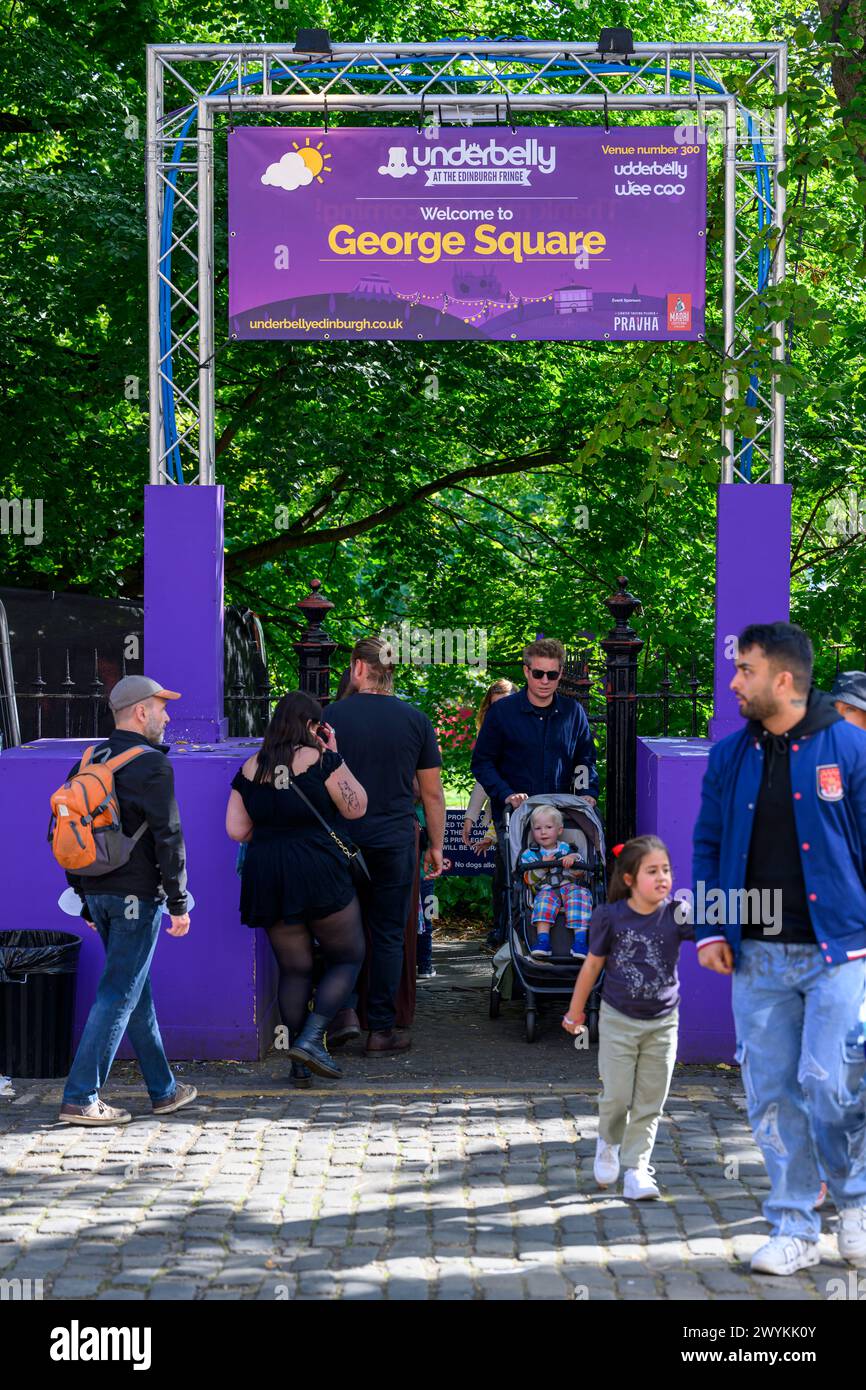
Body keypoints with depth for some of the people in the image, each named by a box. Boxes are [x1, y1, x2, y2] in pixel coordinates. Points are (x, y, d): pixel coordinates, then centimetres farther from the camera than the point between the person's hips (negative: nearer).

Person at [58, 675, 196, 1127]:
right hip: (137, 895, -8)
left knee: (138, 991, 16)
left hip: (98, 894, 8)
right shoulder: (151, 764, -11)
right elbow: (168, 837, -14)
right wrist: (179, 903, -9)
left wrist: (85, 896, 19)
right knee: (118, 995, -4)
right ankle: (80, 1098, -6)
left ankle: (163, 1090, 25)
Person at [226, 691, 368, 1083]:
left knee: (293, 969, 12)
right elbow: (355, 808, 0)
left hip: (266, 876, 5)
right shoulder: (320, 760, -7)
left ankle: (300, 1064, 11)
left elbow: (237, 829, 5)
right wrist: (333, 755, 5)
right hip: (318, 873, -5)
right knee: (347, 958, 10)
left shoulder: (250, 769, 7)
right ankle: (312, 1038, -5)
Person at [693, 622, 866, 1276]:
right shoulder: (730, 757, 7)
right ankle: (794, 1230, 17)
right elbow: (708, 846, 14)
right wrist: (710, 930, 4)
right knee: (772, 1094, 5)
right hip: (758, 956, 4)